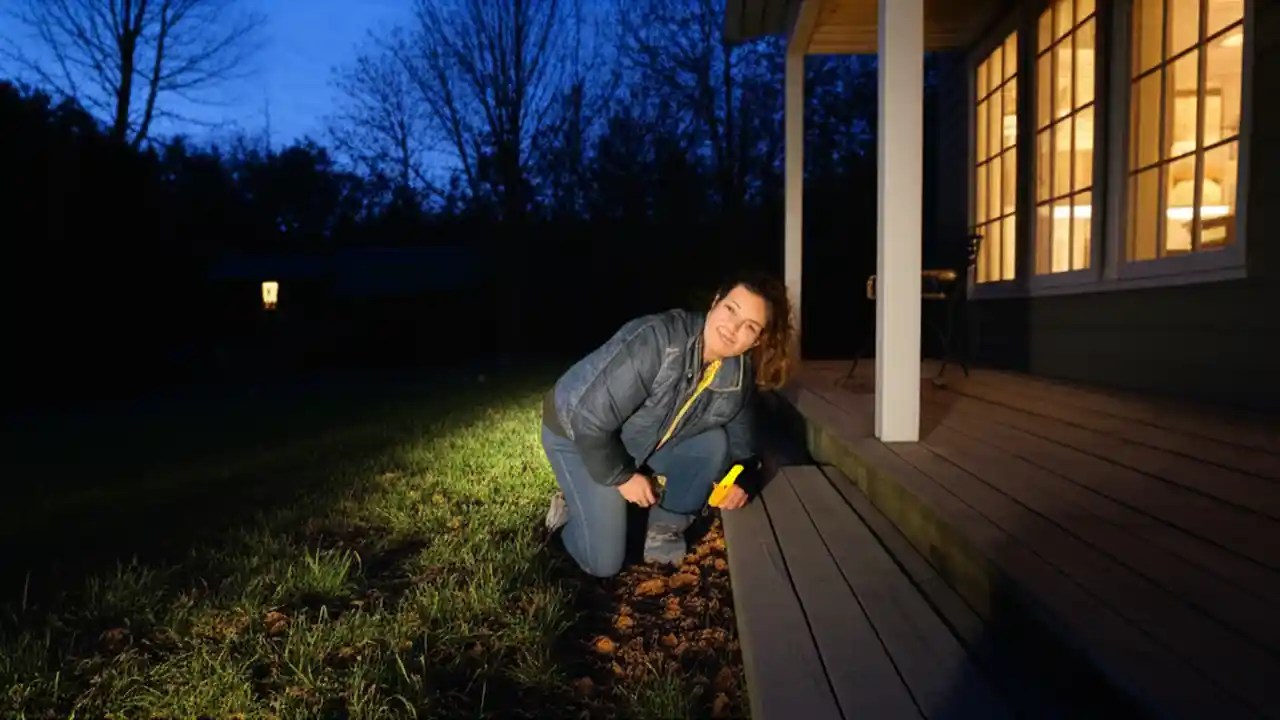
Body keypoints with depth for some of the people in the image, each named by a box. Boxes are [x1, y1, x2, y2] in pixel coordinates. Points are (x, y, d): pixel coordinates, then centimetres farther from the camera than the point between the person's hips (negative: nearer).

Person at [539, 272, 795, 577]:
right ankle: (570, 506, 21)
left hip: (642, 437, 6)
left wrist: (740, 480, -17)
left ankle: (666, 527, 4)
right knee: (604, 562, -10)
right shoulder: (655, 340, -37)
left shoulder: (739, 375, -15)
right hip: (577, 432, -6)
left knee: (713, 444, -16)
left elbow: (742, 439, 3)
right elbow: (591, 420, -33)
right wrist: (623, 476, -20)